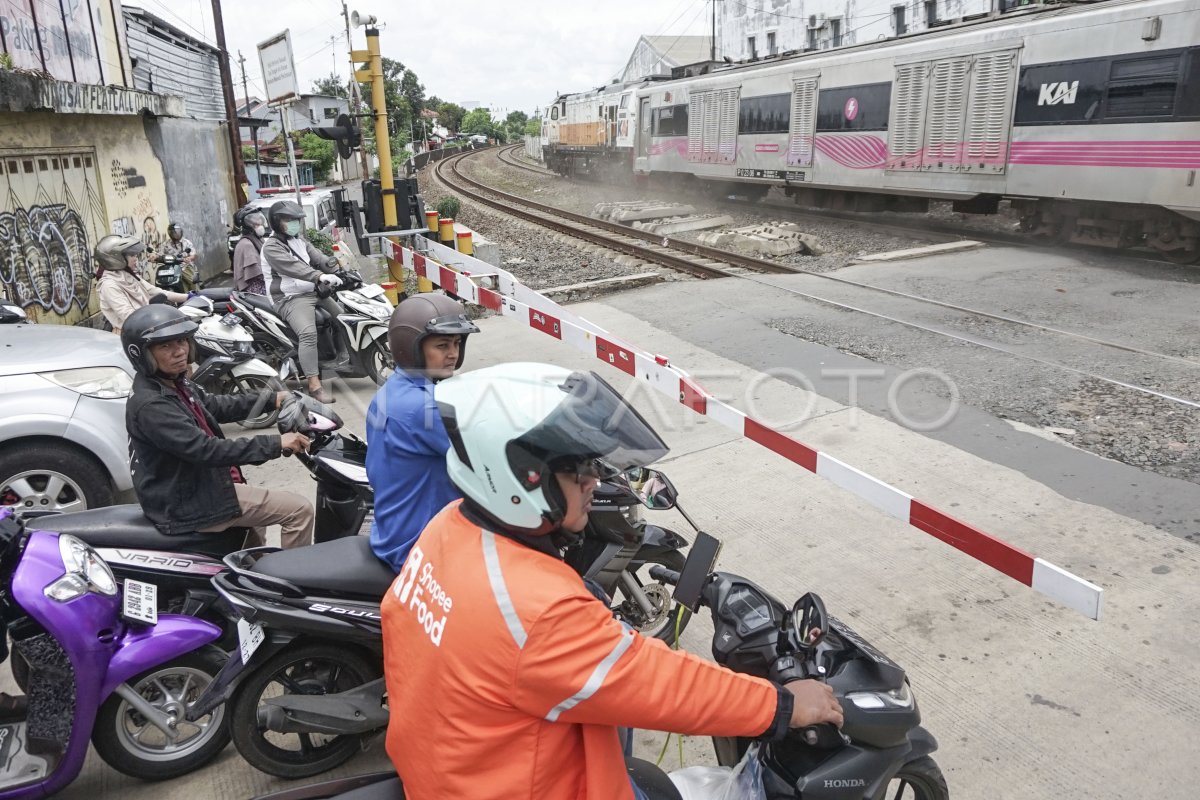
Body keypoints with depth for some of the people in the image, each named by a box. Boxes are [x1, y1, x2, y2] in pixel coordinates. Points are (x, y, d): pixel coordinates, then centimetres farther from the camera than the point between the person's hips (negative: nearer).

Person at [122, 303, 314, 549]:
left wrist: (270, 399, 12)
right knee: (299, 510, -11)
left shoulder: (175, 384, 2)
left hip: (197, 486, 11)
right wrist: (276, 444, -32)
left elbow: (214, 405, 19)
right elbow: (207, 450, -32)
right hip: (187, 506, -11)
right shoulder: (150, 405, -27)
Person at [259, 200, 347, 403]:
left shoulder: (299, 241, 17)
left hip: (314, 292, 9)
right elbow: (293, 267, -27)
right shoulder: (271, 247, -10)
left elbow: (319, 258, 4)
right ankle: (314, 385, -32)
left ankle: (344, 357, 32)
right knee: (308, 333, -30)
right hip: (291, 299, -9)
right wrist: (320, 276, -42)